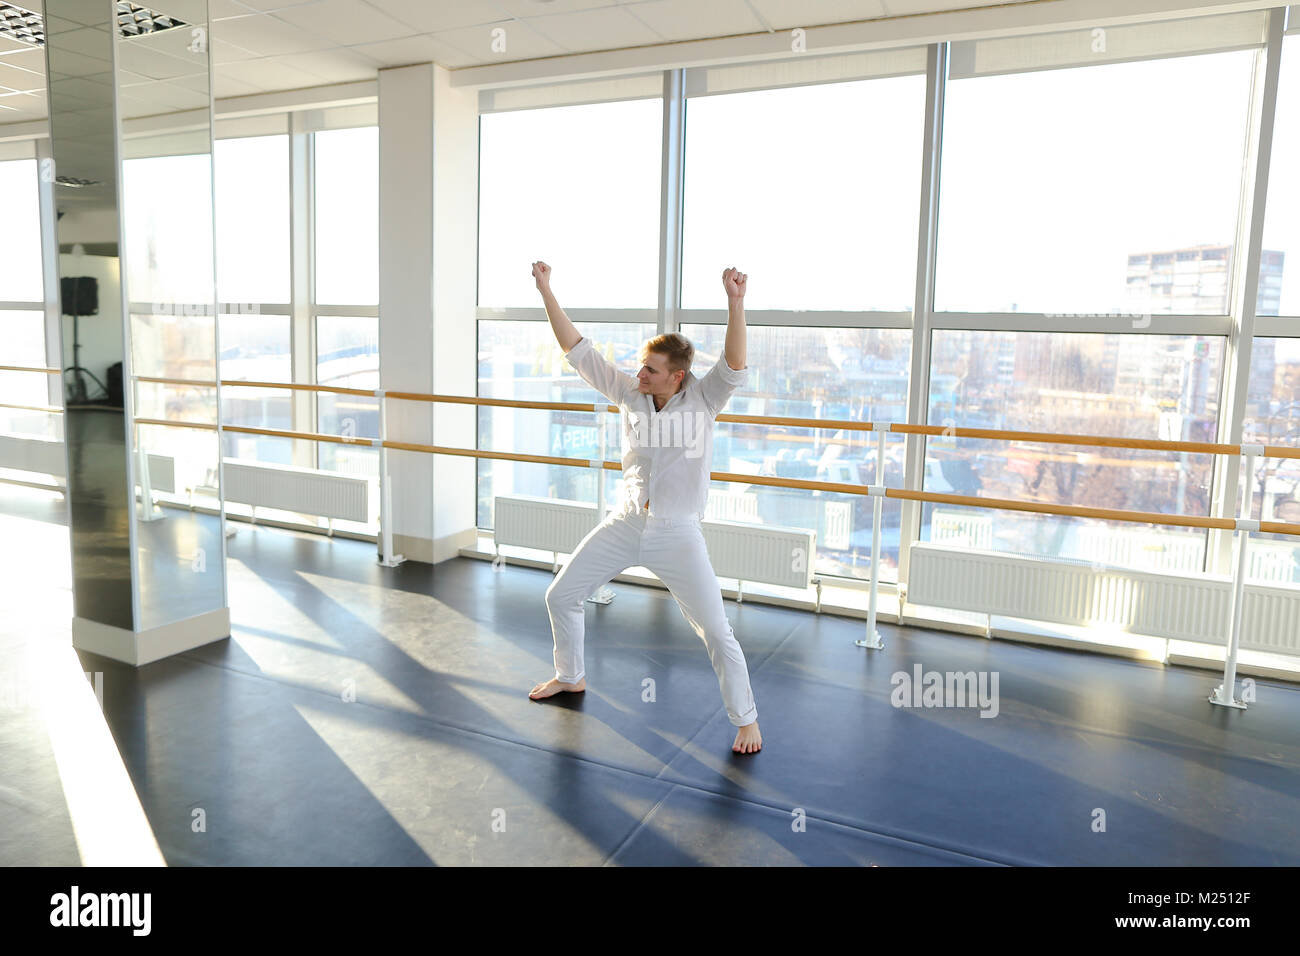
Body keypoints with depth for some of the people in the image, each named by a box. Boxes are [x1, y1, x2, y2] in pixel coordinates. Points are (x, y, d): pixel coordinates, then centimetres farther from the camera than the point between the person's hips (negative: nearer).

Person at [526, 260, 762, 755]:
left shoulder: (702, 398, -12)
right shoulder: (630, 392, -3)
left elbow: (735, 367, -31)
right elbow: (578, 350, -2)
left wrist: (735, 303, -45)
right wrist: (546, 291, -6)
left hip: (677, 534, -4)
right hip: (627, 523, 5)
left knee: (716, 632, -5)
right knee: (561, 595, 12)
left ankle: (746, 719, 17)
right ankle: (571, 677, 38)